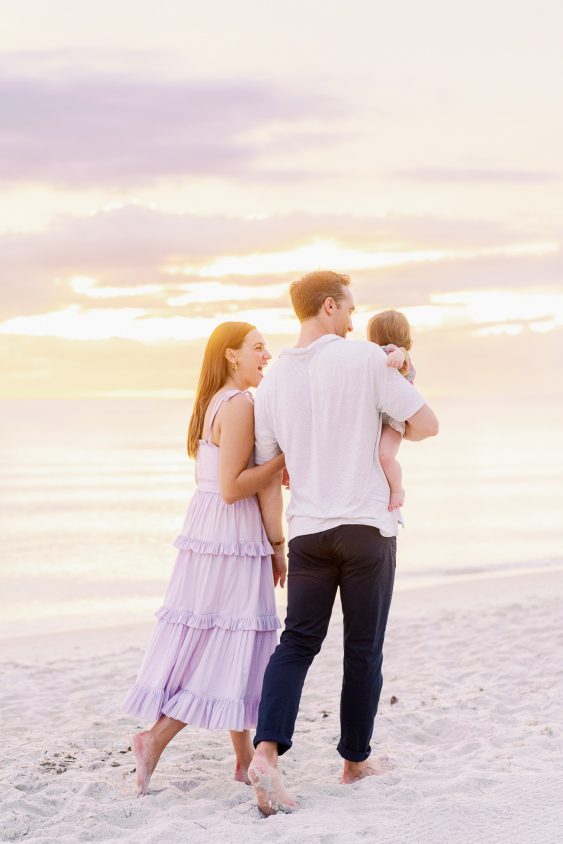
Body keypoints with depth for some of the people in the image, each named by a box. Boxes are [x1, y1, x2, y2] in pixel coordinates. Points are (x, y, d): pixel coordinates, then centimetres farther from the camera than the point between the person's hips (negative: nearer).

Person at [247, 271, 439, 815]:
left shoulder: (273, 380, 6)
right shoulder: (366, 358, -8)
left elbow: (267, 473, 11)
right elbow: (426, 424, -6)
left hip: (308, 531, 4)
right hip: (367, 526, -3)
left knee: (297, 643, 4)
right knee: (363, 649, 9)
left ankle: (267, 751, -15)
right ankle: (356, 760, 20)